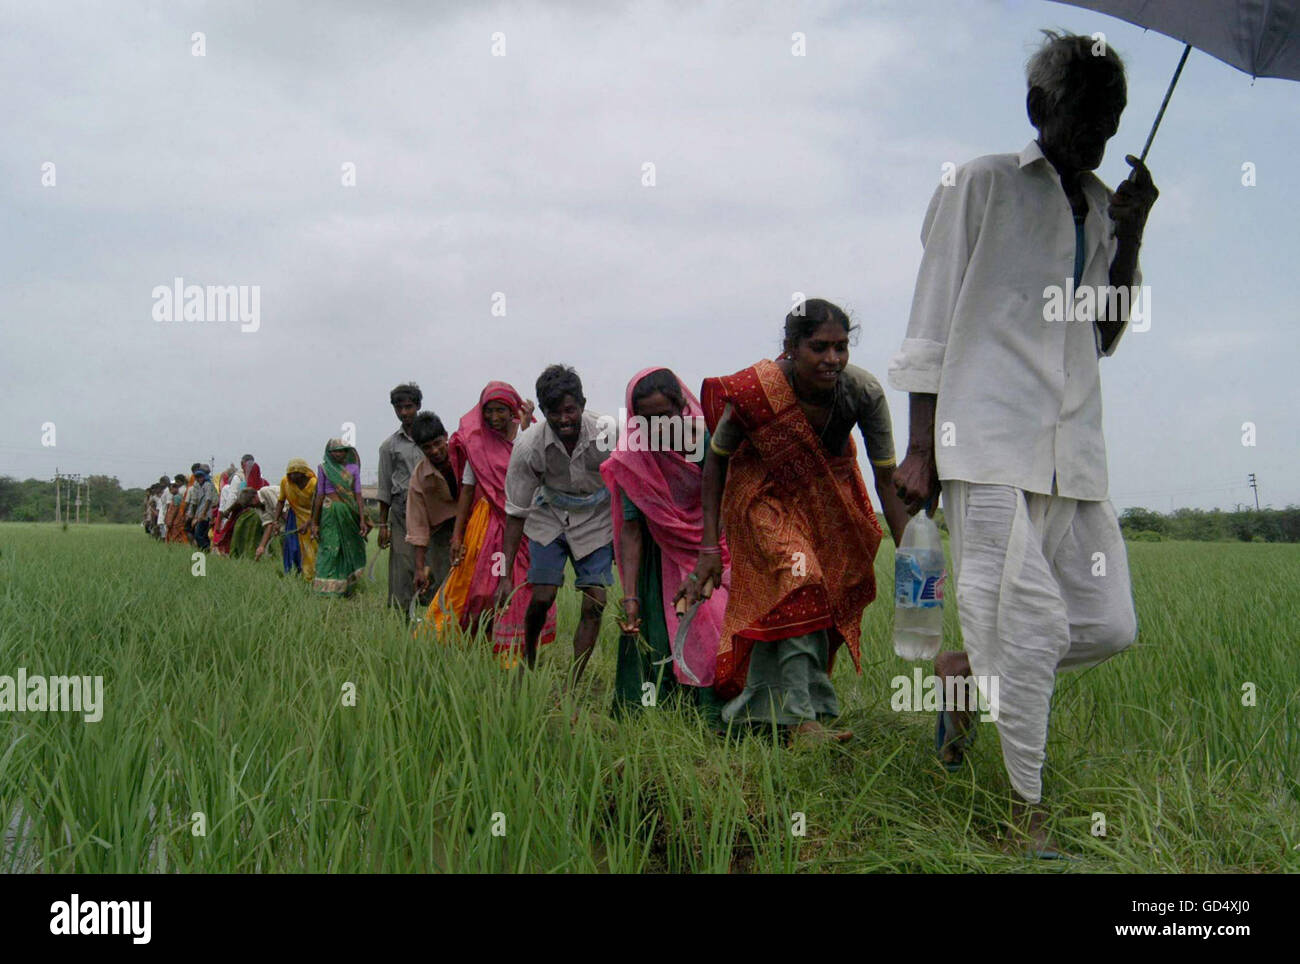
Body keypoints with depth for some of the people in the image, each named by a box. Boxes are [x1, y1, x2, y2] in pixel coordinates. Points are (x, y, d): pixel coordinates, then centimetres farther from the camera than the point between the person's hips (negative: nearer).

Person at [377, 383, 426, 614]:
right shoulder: (389, 445, 11)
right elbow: (384, 488, 13)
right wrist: (383, 524, 7)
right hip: (402, 510, 0)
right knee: (403, 564, -5)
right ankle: (403, 615, -2)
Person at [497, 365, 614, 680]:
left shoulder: (607, 435, -26)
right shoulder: (528, 447, -24)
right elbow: (516, 513, -17)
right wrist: (506, 575, -17)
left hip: (595, 521, 0)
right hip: (549, 520, 0)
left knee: (594, 604, -8)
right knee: (541, 598, -7)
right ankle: (528, 663, 23)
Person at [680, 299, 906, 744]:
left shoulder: (863, 391, -29)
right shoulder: (753, 393, -33)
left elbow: (888, 478, -21)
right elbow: (716, 460, -15)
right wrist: (709, 547, -17)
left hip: (826, 495, 4)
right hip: (765, 496, -3)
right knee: (797, 580, -24)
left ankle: (757, 708, 29)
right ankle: (800, 719, -21)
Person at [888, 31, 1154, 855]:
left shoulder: (1104, 207, 19)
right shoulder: (984, 185, 3)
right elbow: (931, 323, 0)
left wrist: (1131, 236, 9)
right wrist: (921, 448, -5)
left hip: (1075, 447, 6)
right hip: (989, 441, -6)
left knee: (1109, 625, 3)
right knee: (1028, 628, -10)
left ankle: (963, 672, 26)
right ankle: (1028, 808, 5)